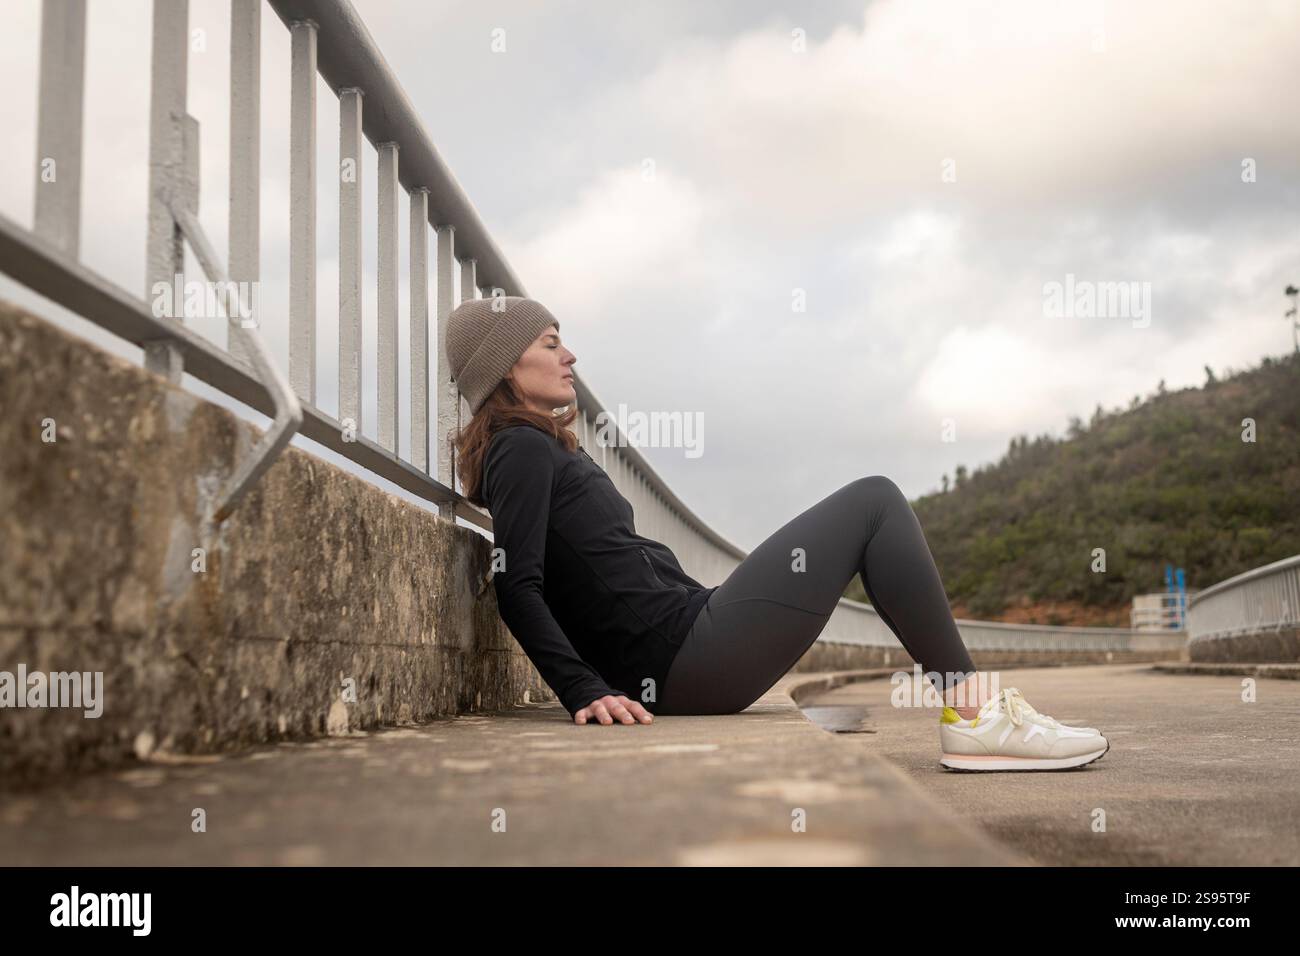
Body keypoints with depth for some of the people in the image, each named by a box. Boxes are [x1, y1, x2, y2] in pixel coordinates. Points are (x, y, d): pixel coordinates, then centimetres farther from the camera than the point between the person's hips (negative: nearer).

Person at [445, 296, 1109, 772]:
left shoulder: (552, 451, 23)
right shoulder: (524, 449, -7)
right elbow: (518, 588, -17)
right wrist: (585, 692, -24)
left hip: (672, 669, 11)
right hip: (682, 657, -11)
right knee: (874, 501, -6)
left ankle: (969, 709, 16)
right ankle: (972, 711, -5)